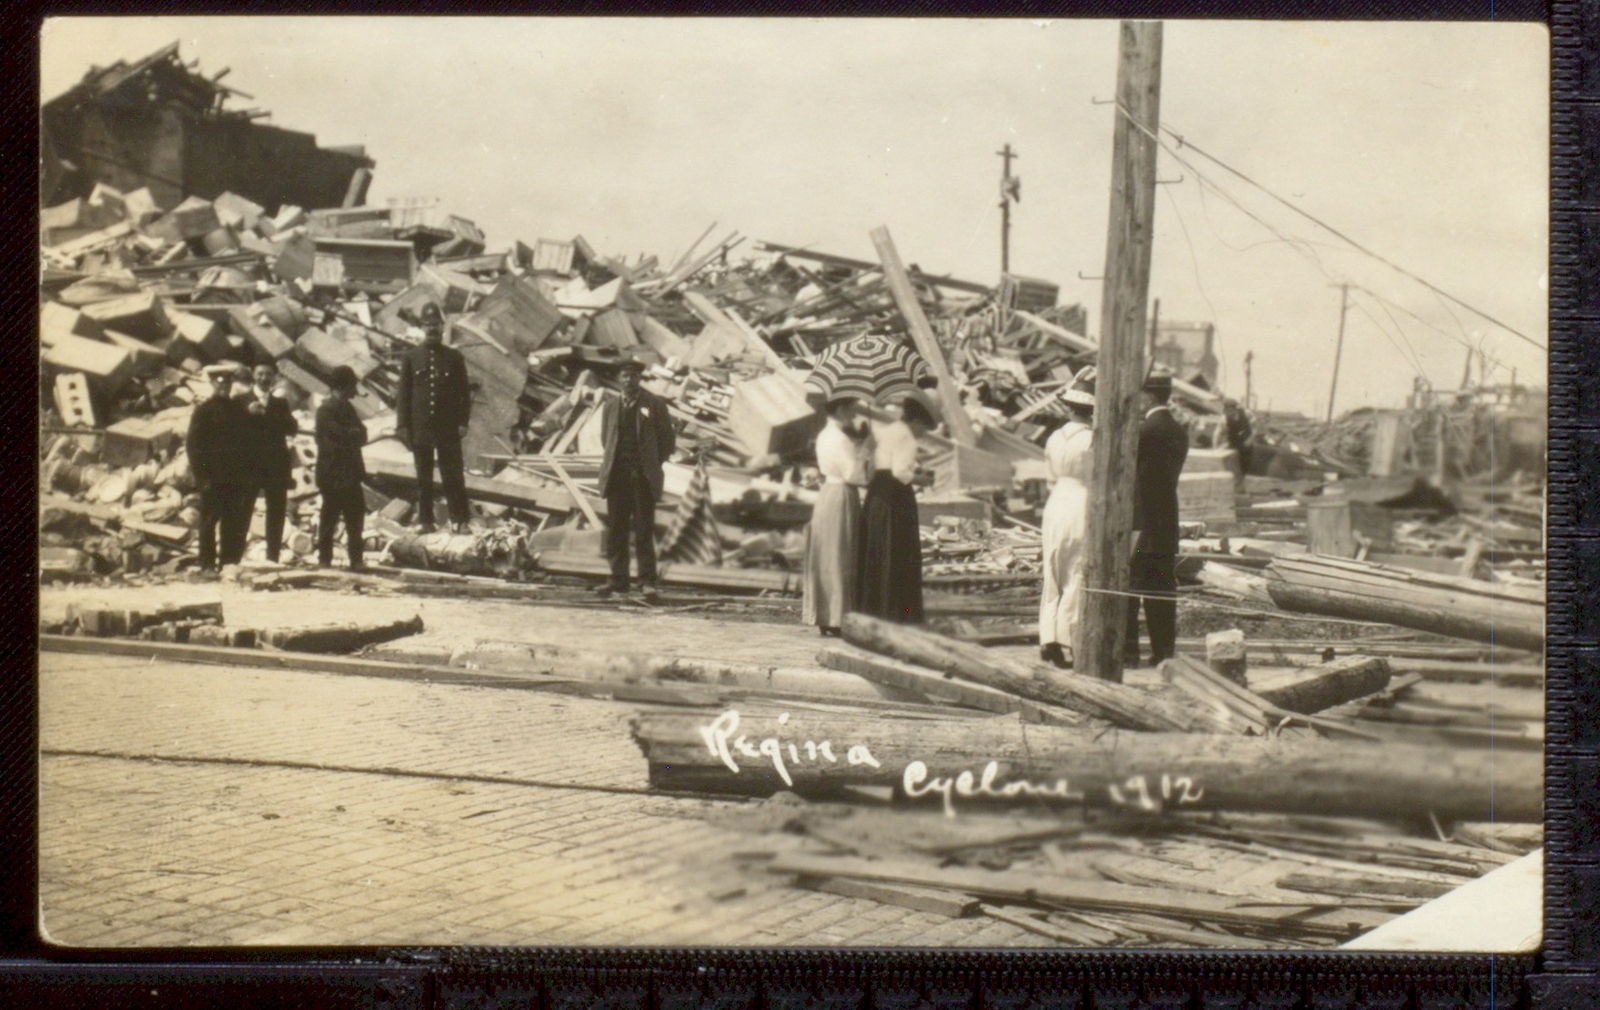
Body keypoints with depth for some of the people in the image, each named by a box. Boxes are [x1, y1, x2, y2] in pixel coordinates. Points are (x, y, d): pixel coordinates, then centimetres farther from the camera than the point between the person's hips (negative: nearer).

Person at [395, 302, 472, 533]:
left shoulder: (455, 357, 4)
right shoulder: (411, 357, 4)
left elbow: (465, 392, 5)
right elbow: (403, 393, 4)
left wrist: (463, 422, -3)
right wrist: (402, 425, -2)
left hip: (448, 428, -1)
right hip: (420, 428, 1)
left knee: (453, 477, 1)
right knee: (423, 478, 7)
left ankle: (460, 520, 6)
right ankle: (425, 520, 13)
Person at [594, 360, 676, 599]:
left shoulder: (655, 404, 0)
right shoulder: (610, 404, 10)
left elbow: (668, 439, 5)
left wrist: (653, 463, 4)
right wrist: (614, 460, 13)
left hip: (643, 477, -3)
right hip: (616, 476, 4)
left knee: (644, 530, -5)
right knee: (616, 530, 3)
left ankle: (648, 581, -4)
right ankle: (618, 579, 8)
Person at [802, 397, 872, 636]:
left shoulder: (825, 435, 12)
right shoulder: (840, 439, -17)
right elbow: (853, 474, -20)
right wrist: (866, 448, -11)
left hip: (828, 494, 10)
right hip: (841, 499, -10)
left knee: (826, 559, 12)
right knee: (839, 559, -4)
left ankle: (824, 617, 17)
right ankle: (836, 619, -2)